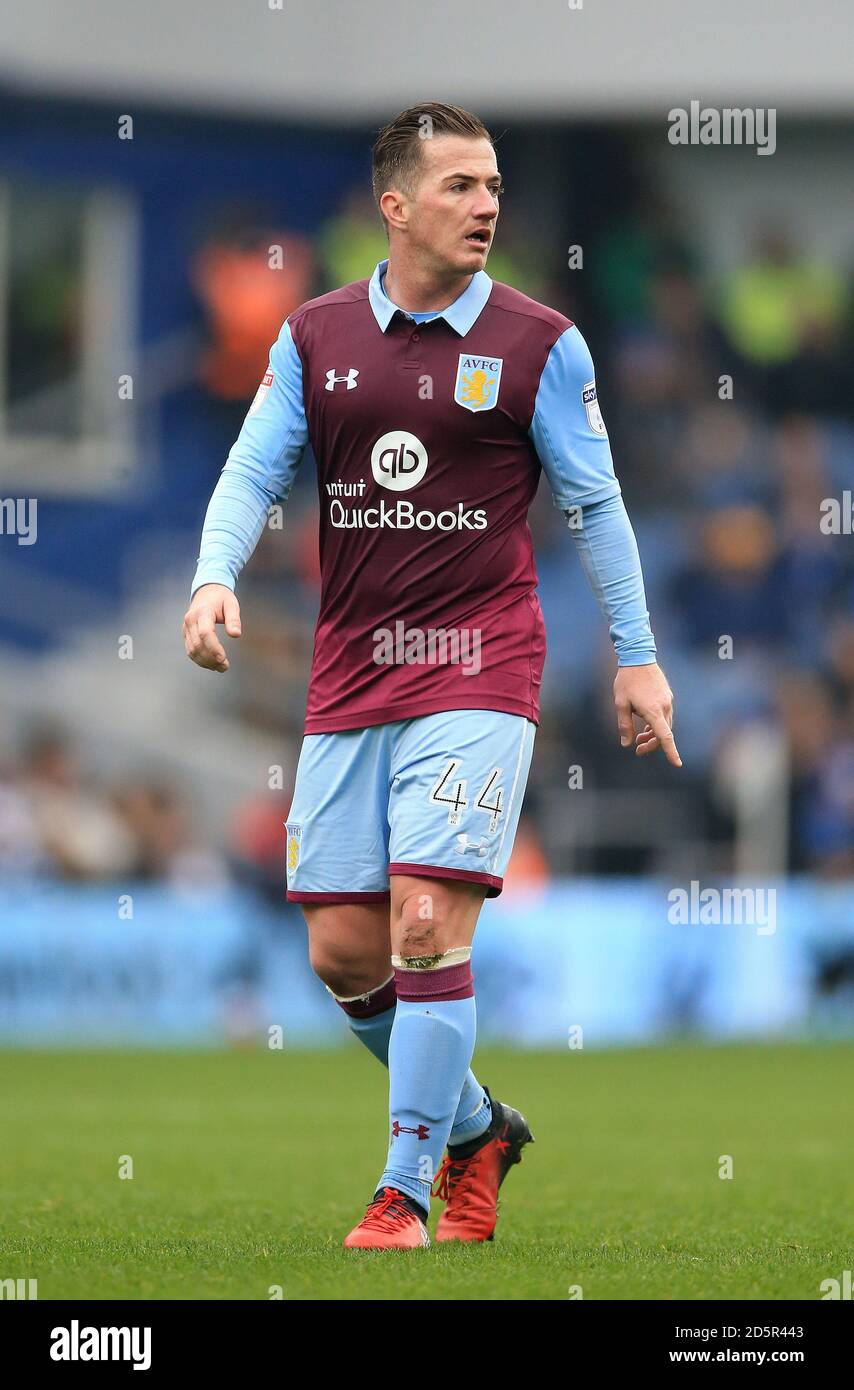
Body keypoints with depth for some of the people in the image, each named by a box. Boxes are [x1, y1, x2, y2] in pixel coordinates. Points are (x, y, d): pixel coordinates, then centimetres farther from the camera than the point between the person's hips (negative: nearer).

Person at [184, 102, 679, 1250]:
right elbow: (253, 470, 6)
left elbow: (593, 502, 6)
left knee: (428, 925, -16)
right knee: (342, 951, 3)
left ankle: (407, 1192, -6)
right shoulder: (314, 338, 6)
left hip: (478, 670, -4)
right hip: (348, 679, 4)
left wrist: (637, 656, 6)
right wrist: (215, 577, -13)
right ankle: (474, 1127, 27)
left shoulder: (540, 345, 0)